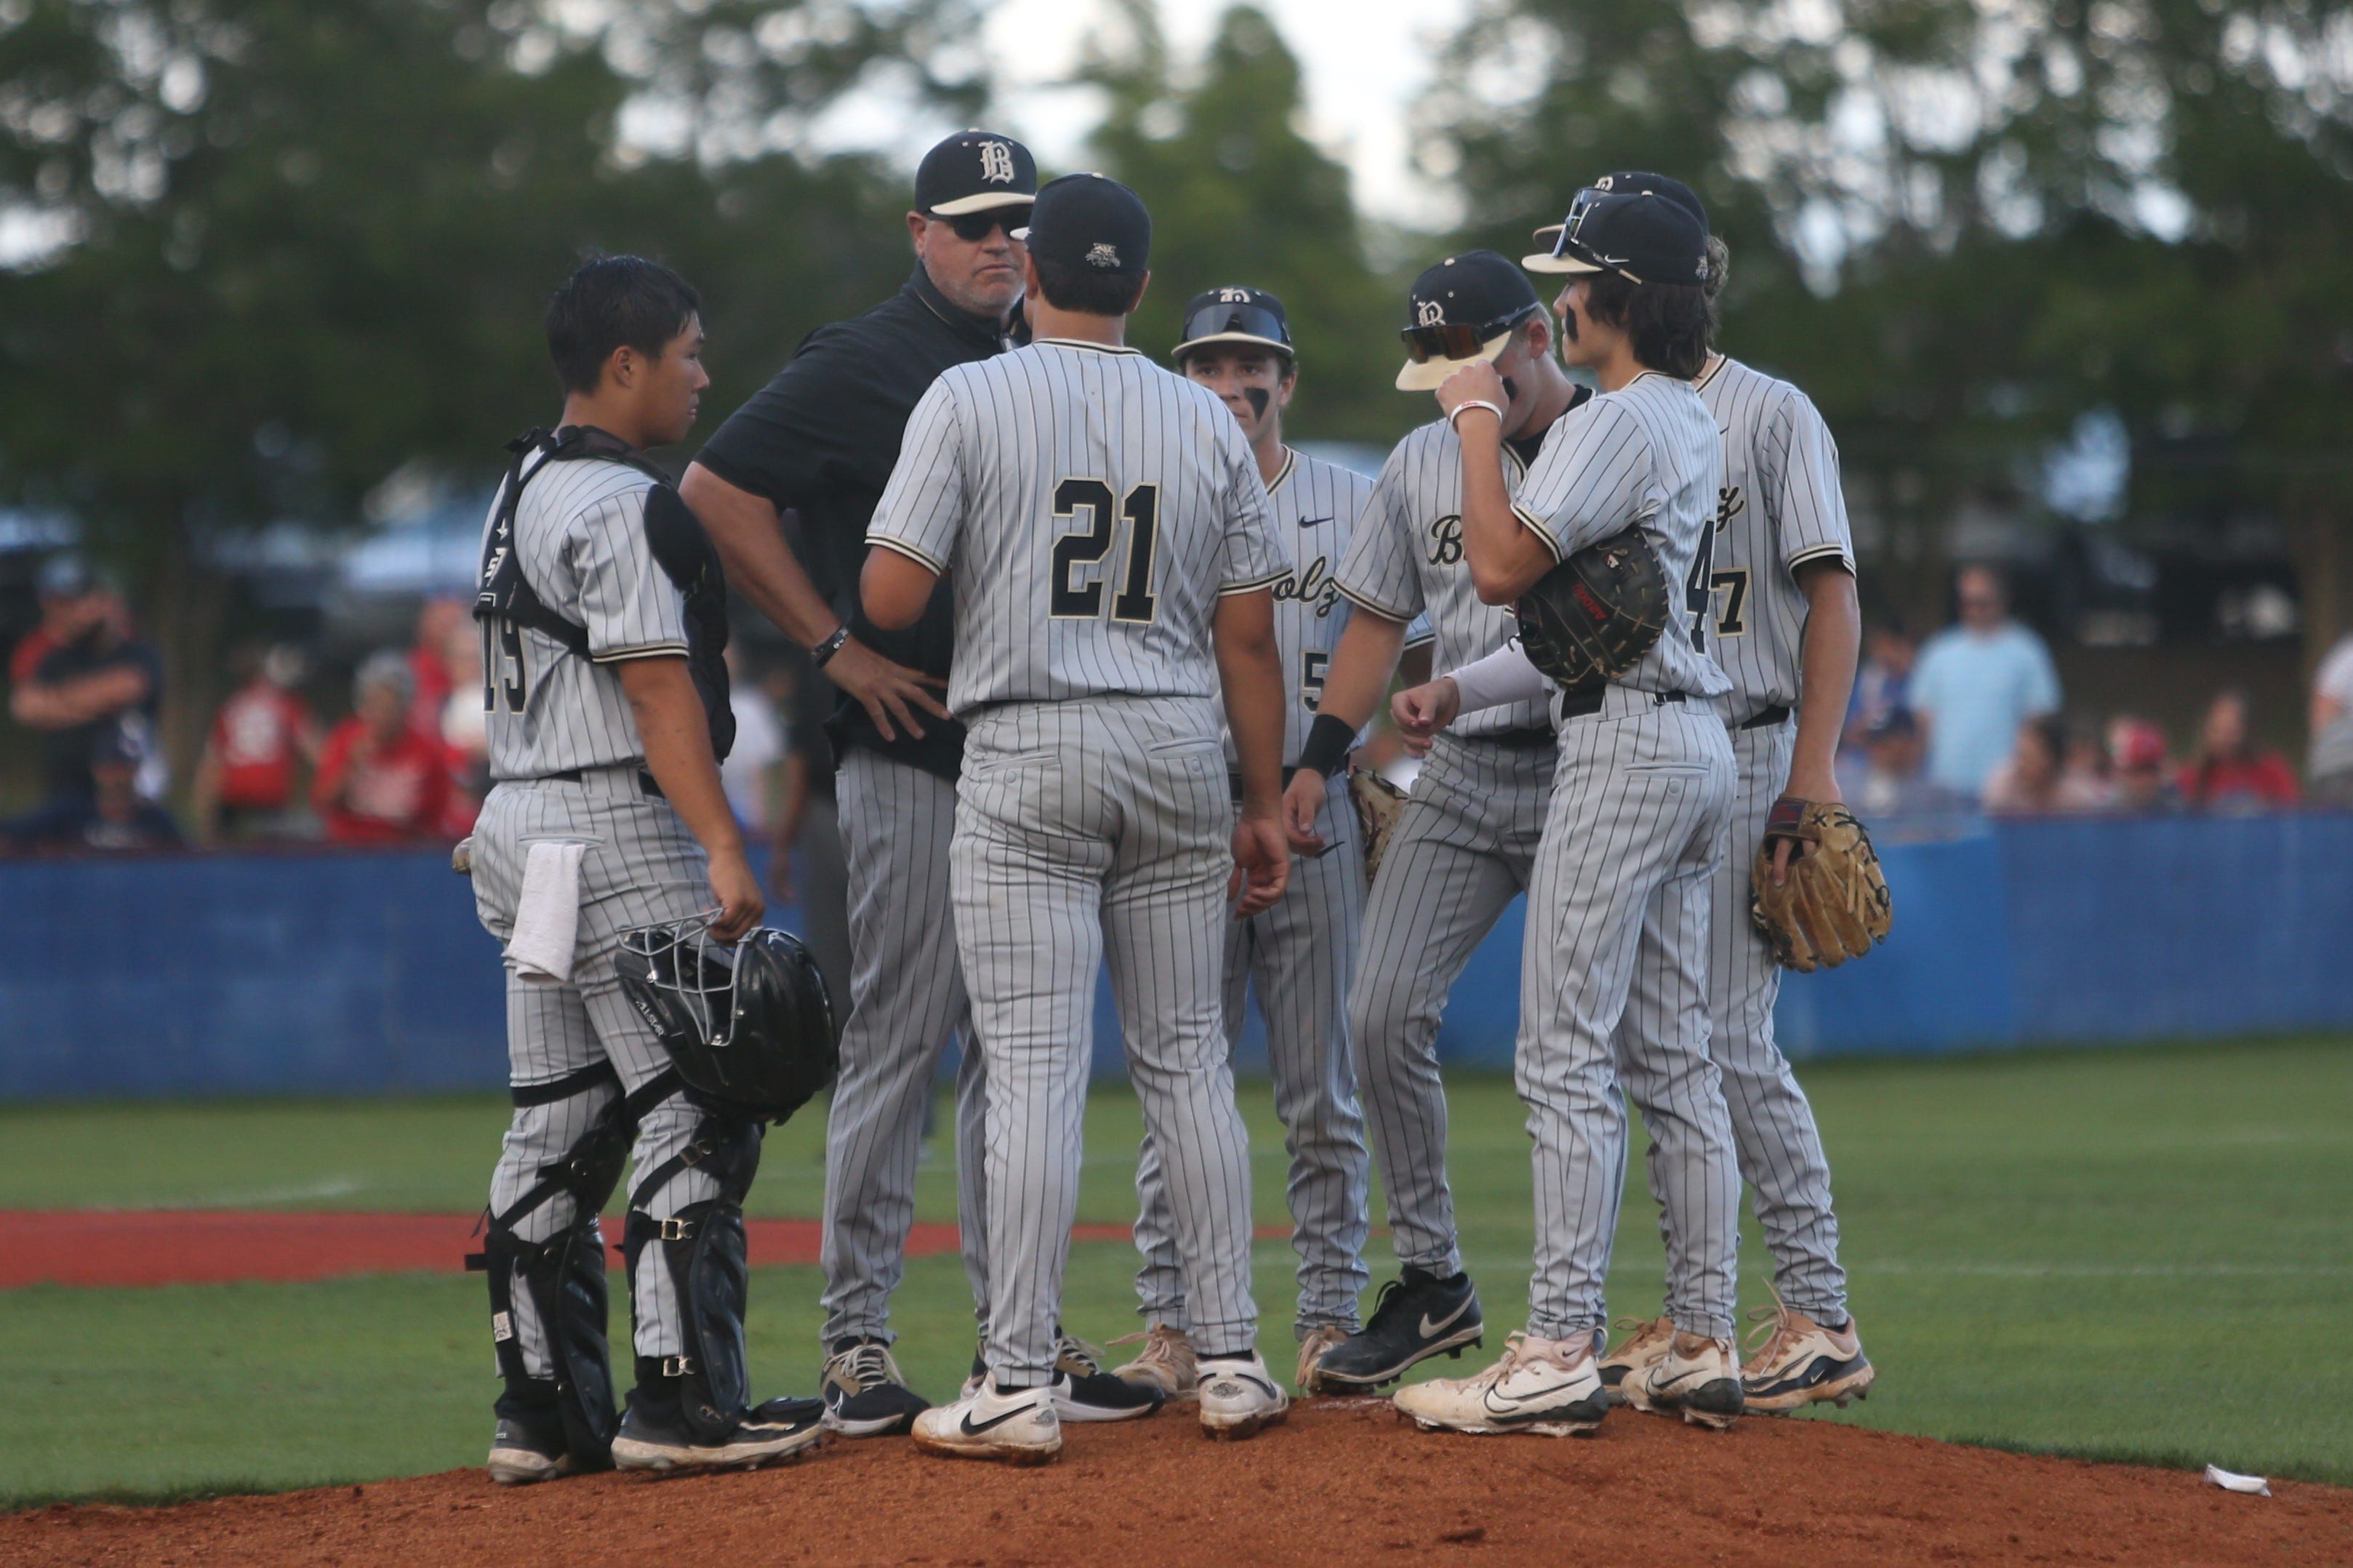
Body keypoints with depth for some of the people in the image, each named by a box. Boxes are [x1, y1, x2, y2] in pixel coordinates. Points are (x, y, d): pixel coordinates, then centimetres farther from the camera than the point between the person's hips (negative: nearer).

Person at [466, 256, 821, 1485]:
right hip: (616, 831, -10)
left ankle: (544, 1409, 11)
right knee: (697, 1113, -8)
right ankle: (682, 1399, -10)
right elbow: (657, 688, -20)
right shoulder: (622, 506, -13)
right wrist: (725, 850, -23)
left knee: (557, 1127, 10)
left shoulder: (523, 494, 17)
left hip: (524, 830, 10)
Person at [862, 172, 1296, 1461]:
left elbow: (890, 598, -10)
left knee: (1033, 1066, -5)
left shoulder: (967, 401, -5)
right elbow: (1247, 633, 7)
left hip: (1026, 752, -3)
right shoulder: (1206, 421, 7)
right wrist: (1265, 804, 14)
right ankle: (1231, 1362, 10)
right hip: (1180, 750, 4)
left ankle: (1021, 1388, -7)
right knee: (1187, 1061, 10)